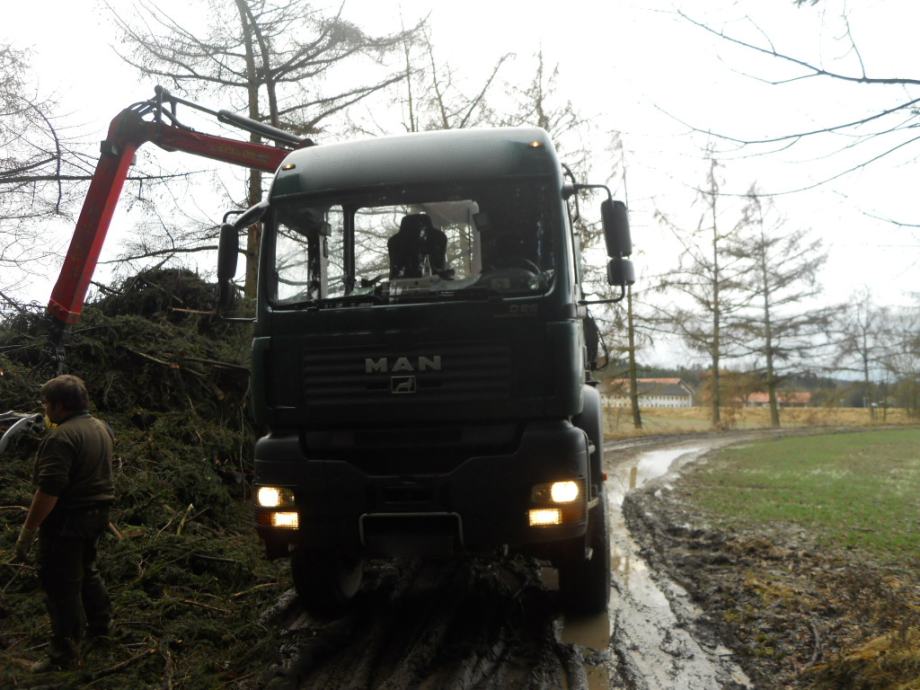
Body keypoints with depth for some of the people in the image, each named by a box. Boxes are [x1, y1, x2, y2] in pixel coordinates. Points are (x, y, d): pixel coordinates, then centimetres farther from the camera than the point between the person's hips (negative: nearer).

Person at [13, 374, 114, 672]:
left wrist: (27, 531, -21)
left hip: (67, 519, -9)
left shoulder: (62, 437, -22)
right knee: (86, 570, 26)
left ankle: (65, 656, 6)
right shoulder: (102, 428, 8)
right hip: (96, 513, 9)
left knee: (61, 585, 0)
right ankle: (100, 623, 40)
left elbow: (49, 491, -26)